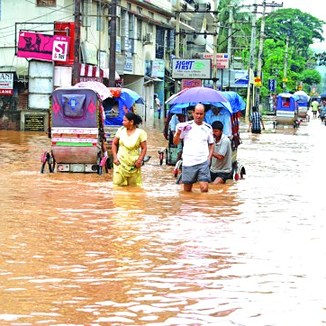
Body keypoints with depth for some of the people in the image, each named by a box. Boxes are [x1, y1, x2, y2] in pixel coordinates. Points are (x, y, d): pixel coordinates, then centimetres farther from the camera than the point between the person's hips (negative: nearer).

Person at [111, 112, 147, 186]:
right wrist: (115, 157, 0)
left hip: (133, 164, -2)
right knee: (118, 182, -5)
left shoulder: (140, 133, -6)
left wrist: (140, 160, -14)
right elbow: (114, 143, 9)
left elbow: (144, 148, -3)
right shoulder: (121, 130, 1)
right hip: (120, 162, 2)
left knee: (134, 185, 2)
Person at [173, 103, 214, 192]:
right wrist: (178, 132, -13)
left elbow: (211, 144, 18)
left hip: (203, 163, 0)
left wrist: (209, 157, 5)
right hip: (188, 162, 0)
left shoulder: (208, 128, 9)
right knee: (187, 190, 6)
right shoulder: (186, 126, 2)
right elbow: (175, 142, 5)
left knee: (204, 188, -12)